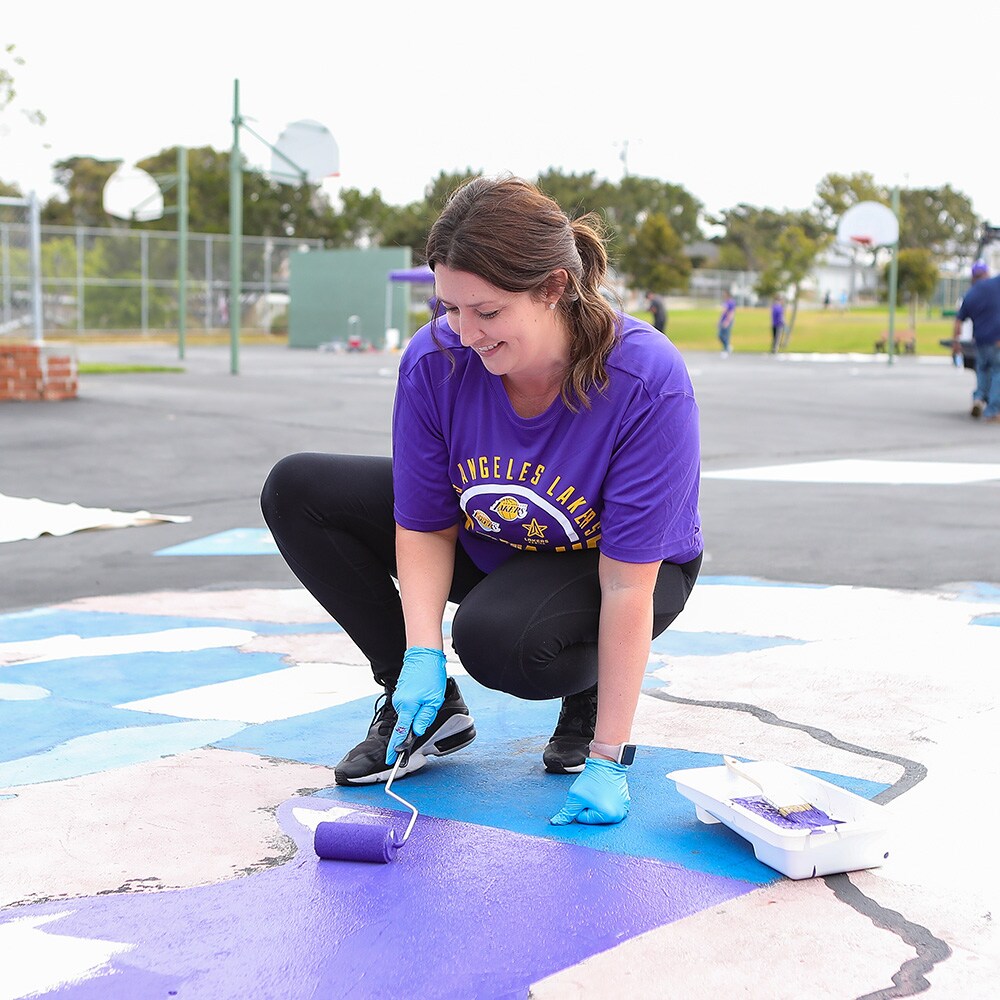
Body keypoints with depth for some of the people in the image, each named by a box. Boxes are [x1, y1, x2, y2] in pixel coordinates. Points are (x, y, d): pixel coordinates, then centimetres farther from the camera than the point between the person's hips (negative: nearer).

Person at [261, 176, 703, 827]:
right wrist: (422, 656, -28)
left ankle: (589, 702, 1)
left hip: (600, 565, -5)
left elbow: (627, 585, -33)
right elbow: (425, 527, -13)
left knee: (498, 638, -38)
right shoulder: (434, 360, -24)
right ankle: (426, 708, 1)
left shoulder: (648, 382, -34)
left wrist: (606, 759, -31)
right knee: (296, 492, -8)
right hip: (489, 544, 5)